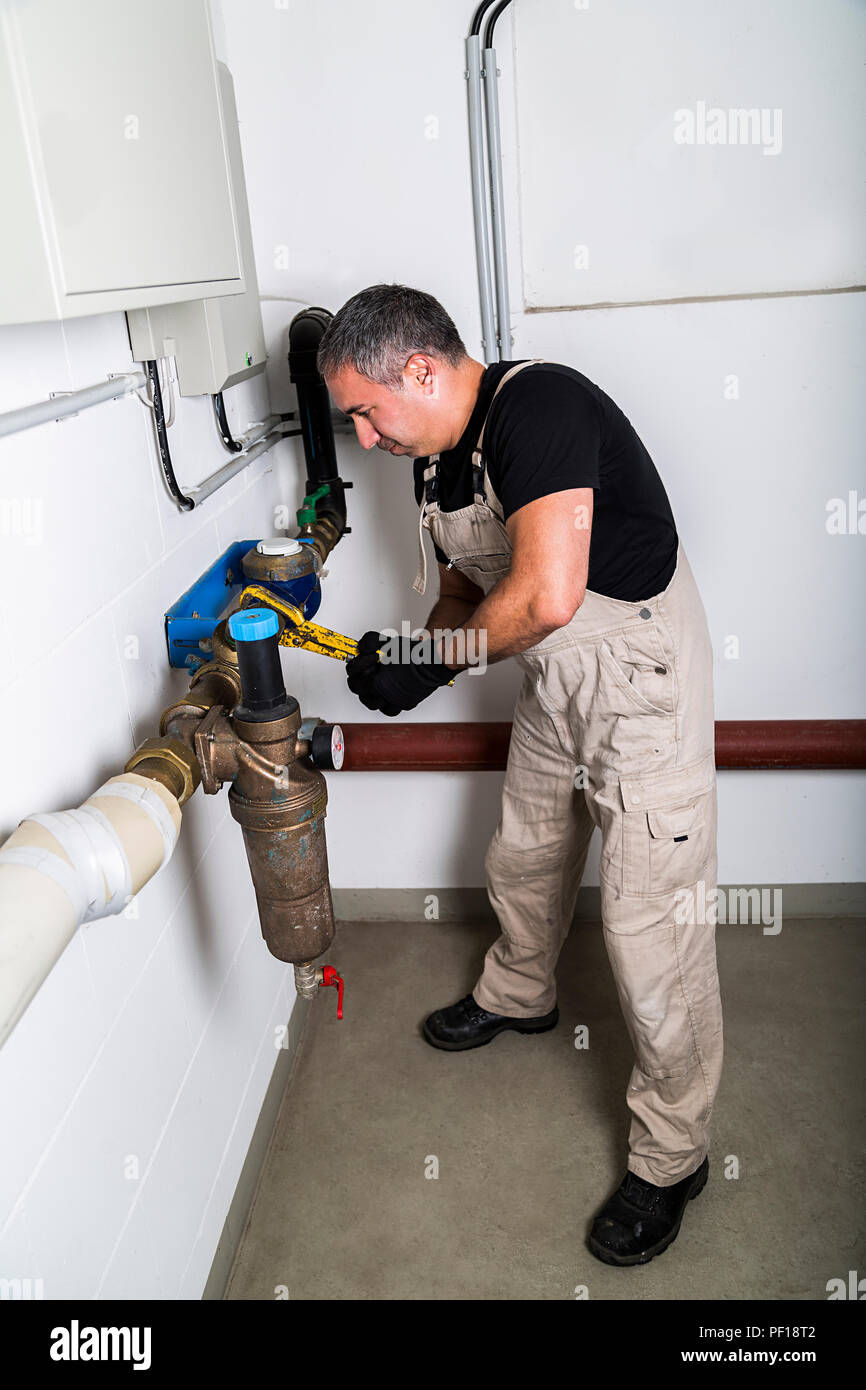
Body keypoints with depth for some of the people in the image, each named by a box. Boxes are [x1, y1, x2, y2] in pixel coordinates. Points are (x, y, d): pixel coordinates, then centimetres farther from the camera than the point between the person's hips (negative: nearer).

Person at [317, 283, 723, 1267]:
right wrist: (408, 656, -5)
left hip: (644, 680, -9)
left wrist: (430, 665, -19)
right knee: (522, 859, 24)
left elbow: (548, 595, -35)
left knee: (651, 928, -3)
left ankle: (671, 1156, 17)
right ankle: (519, 995, 54)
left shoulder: (537, 404, -25)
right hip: (552, 682, 9)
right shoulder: (437, 459, 3)